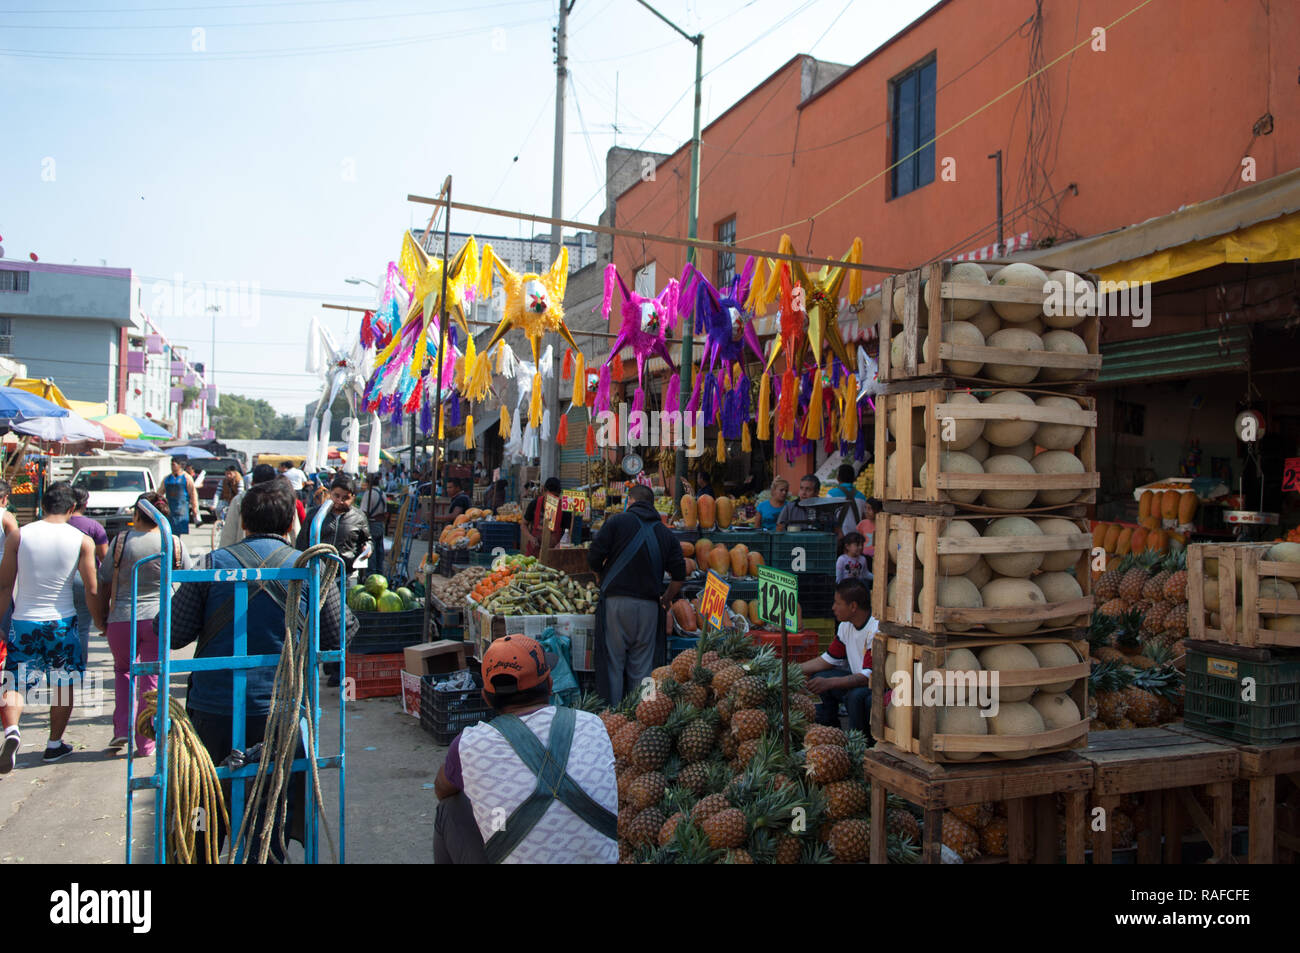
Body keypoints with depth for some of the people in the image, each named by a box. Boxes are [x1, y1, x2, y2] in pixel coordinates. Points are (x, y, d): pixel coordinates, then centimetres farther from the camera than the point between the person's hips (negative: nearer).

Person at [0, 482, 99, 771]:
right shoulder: (82, 540, -7)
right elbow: (91, 590, -6)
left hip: (24, 621, 1)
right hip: (62, 622, 0)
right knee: (64, 685, 15)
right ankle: (54, 744, 23)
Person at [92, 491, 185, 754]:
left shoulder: (120, 541, -3)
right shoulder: (175, 544, -1)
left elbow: (104, 584, 2)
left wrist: (100, 619, 14)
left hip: (122, 619, 0)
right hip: (158, 619, 0)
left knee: (123, 669, 23)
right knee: (152, 678, 7)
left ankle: (122, 728, 13)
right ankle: (146, 743, 10)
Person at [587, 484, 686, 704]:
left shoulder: (617, 521, 1)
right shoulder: (664, 532, 12)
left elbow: (593, 558, -4)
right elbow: (679, 574, 9)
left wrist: (605, 573, 17)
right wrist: (666, 599, 24)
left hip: (616, 602, -3)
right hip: (648, 605, 3)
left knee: (613, 663, 3)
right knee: (642, 667, 9)